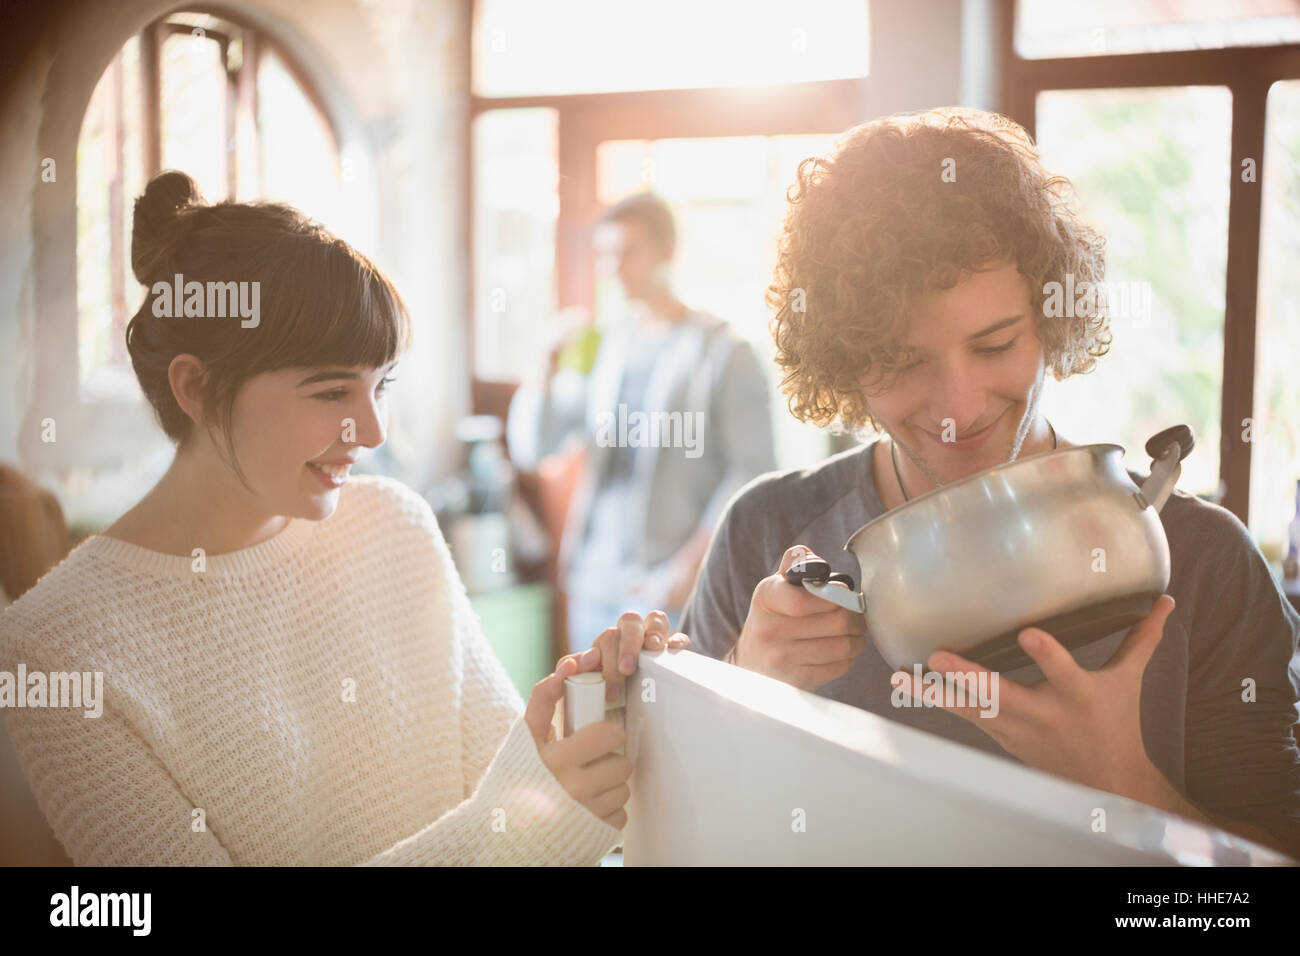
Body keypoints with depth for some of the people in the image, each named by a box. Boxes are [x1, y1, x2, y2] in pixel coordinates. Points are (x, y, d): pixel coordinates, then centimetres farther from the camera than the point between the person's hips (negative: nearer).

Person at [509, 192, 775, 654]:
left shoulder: (723, 351, -2)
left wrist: (690, 565, -14)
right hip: (592, 585, 5)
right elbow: (530, 448, 10)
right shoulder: (601, 349, 14)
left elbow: (753, 471, -8)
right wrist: (546, 369, -6)